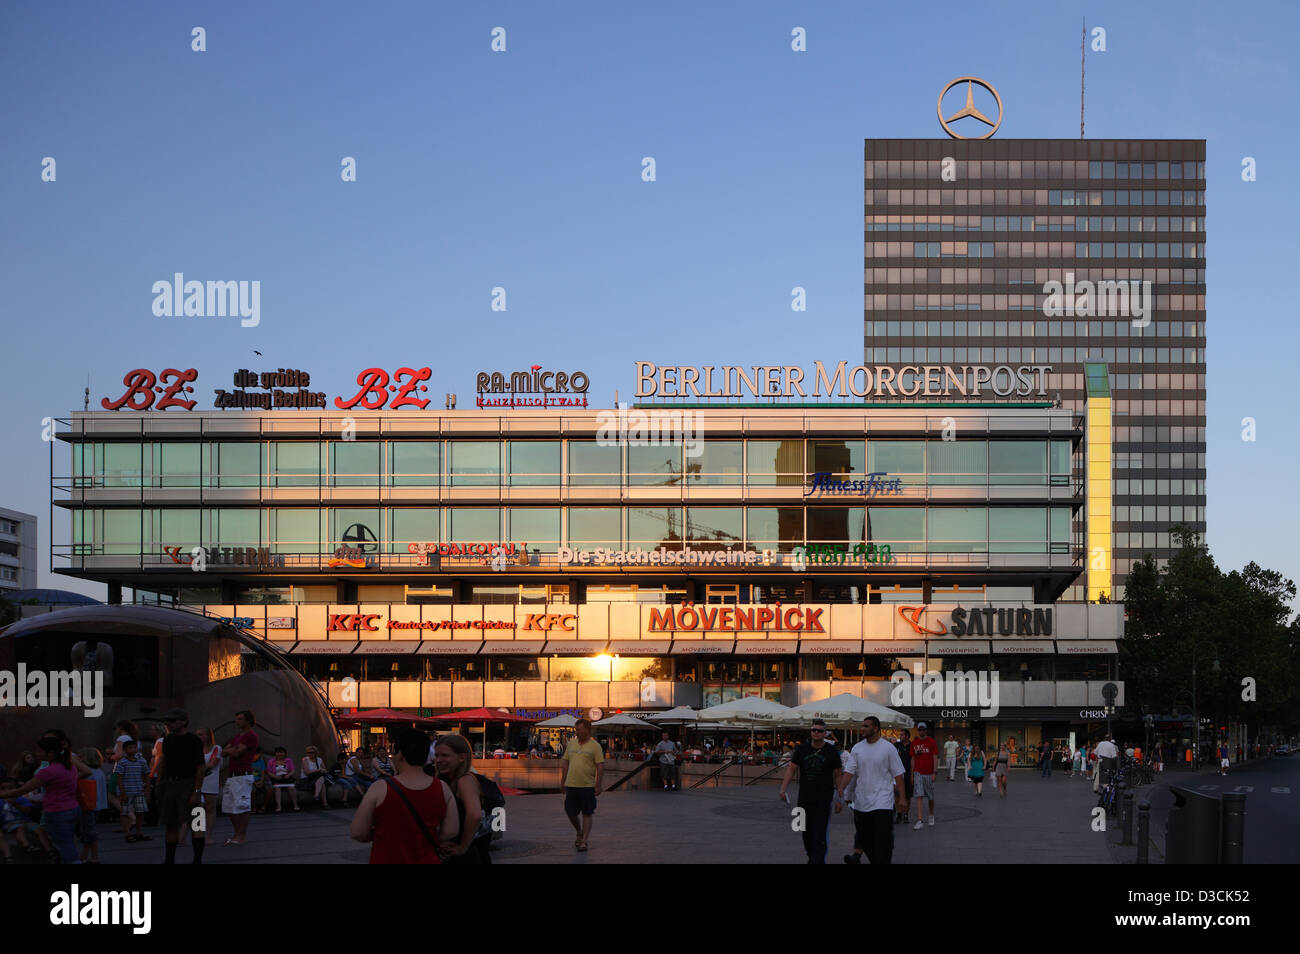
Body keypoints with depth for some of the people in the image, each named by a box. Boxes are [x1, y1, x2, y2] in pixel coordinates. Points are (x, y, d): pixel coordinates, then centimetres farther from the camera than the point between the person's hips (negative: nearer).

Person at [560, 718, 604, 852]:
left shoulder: (595, 746, -4)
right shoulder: (571, 744, 10)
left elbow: (600, 766, -7)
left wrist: (598, 785, -13)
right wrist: (564, 782, 14)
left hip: (588, 786, -5)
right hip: (571, 785, 5)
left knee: (587, 814, 0)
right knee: (570, 812, 7)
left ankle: (584, 841, 6)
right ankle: (579, 832, 32)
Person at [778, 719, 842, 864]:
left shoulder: (832, 751, -1)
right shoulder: (802, 748, 4)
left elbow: (838, 775, 3)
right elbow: (791, 768, 1)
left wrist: (840, 799, 0)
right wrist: (783, 789, -11)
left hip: (823, 799, -3)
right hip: (805, 798, 3)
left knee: (820, 836, -11)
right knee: (807, 833, 12)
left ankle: (818, 861, -13)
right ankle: (812, 858, 32)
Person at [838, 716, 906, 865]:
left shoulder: (888, 748, -3)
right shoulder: (857, 748, 6)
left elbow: (898, 774, -1)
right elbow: (849, 771, 1)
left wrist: (902, 797, -4)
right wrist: (841, 788, -15)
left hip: (882, 800, -4)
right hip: (861, 800, 4)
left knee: (883, 835, -10)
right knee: (863, 833, 10)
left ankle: (882, 861, -5)